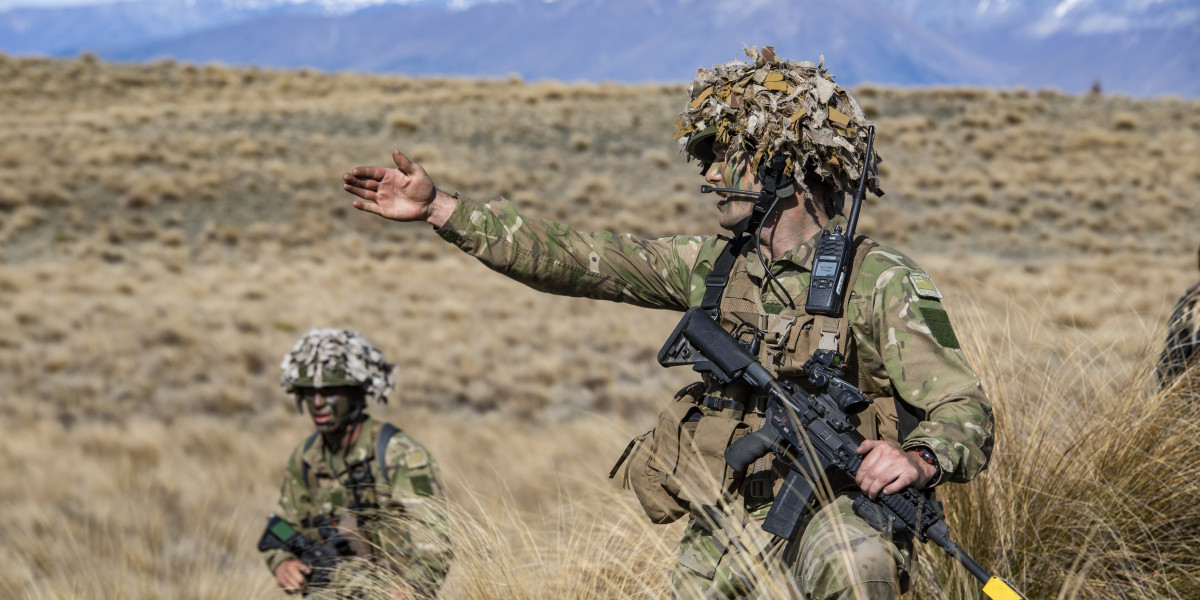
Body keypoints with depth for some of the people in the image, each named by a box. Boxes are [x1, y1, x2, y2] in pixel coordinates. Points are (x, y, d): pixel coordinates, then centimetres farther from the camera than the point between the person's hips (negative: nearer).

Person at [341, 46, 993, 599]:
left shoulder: (878, 281, -10)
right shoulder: (715, 266, 7)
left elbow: (963, 408, -15)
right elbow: (573, 259, 8)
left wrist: (919, 459, -38)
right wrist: (437, 206, 6)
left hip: (839, 503, -6)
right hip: (728, 516, 6)